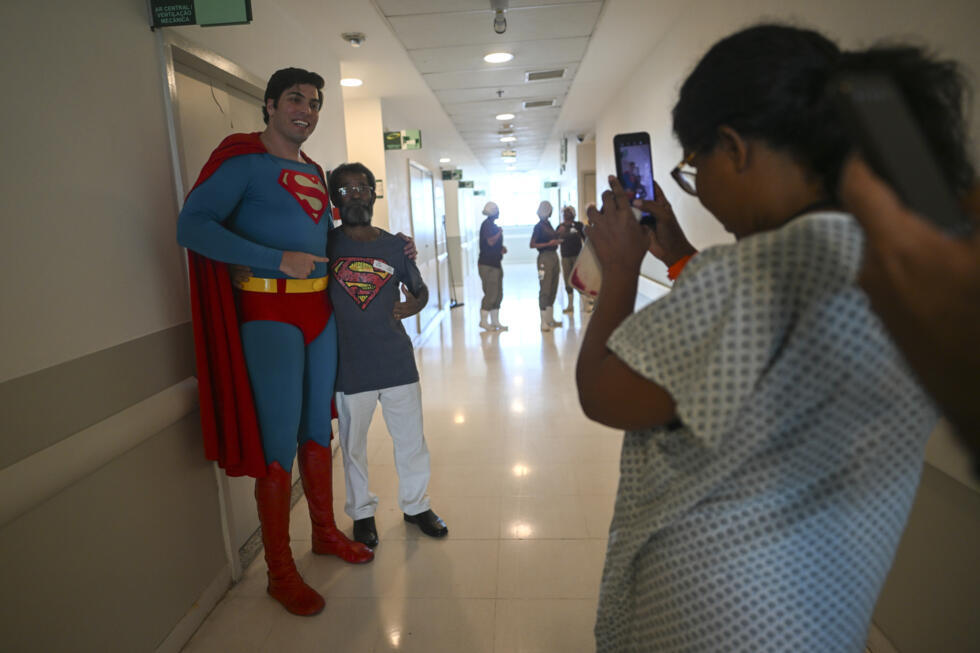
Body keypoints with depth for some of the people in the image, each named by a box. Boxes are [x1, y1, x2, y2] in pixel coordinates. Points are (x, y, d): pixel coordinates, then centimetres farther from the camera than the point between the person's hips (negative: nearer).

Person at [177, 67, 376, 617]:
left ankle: (326, 532, 33)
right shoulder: (243, 162, -6)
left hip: (319, 309, 7)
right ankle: (280, 572, 15)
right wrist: (277, 259, -24)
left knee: (318, 429, 16)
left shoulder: (314, 173, 16)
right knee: (279, 444, -1)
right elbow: (192, 226, -18)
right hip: (269, 313, -7)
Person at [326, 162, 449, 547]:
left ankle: (415, 504, 35)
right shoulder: (326, 245, -3)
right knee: (353, 445, 14)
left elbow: (421, 290, 12)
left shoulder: (394, 245, 3)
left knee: (411, 439, 13)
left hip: (397, 360, 2)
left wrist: (412, 305, -6)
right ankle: (362, 511, 36)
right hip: (350, 366, -2)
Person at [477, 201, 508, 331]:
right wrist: (500, 232, -11)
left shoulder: (492, 225, 17)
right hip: (487, 265, -10)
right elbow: (490, 242, -25)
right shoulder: (487, 225, -13)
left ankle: (495, 322, 18)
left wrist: (502, 247, 8)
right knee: (491, 294, -7)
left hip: (495, 263, 10)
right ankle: (484, 321, 4)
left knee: (498, 294, 11)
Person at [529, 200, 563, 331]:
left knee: (553, 289, 12)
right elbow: (532, 245, -14)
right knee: (545, 290, -8)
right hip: (545, 257, -9)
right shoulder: (538, 226, -9)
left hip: (554, 256, 9)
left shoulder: (548, 224, 14)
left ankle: (550, 319, 21)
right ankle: (544, 322, -5)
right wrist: (548, 244, -20)